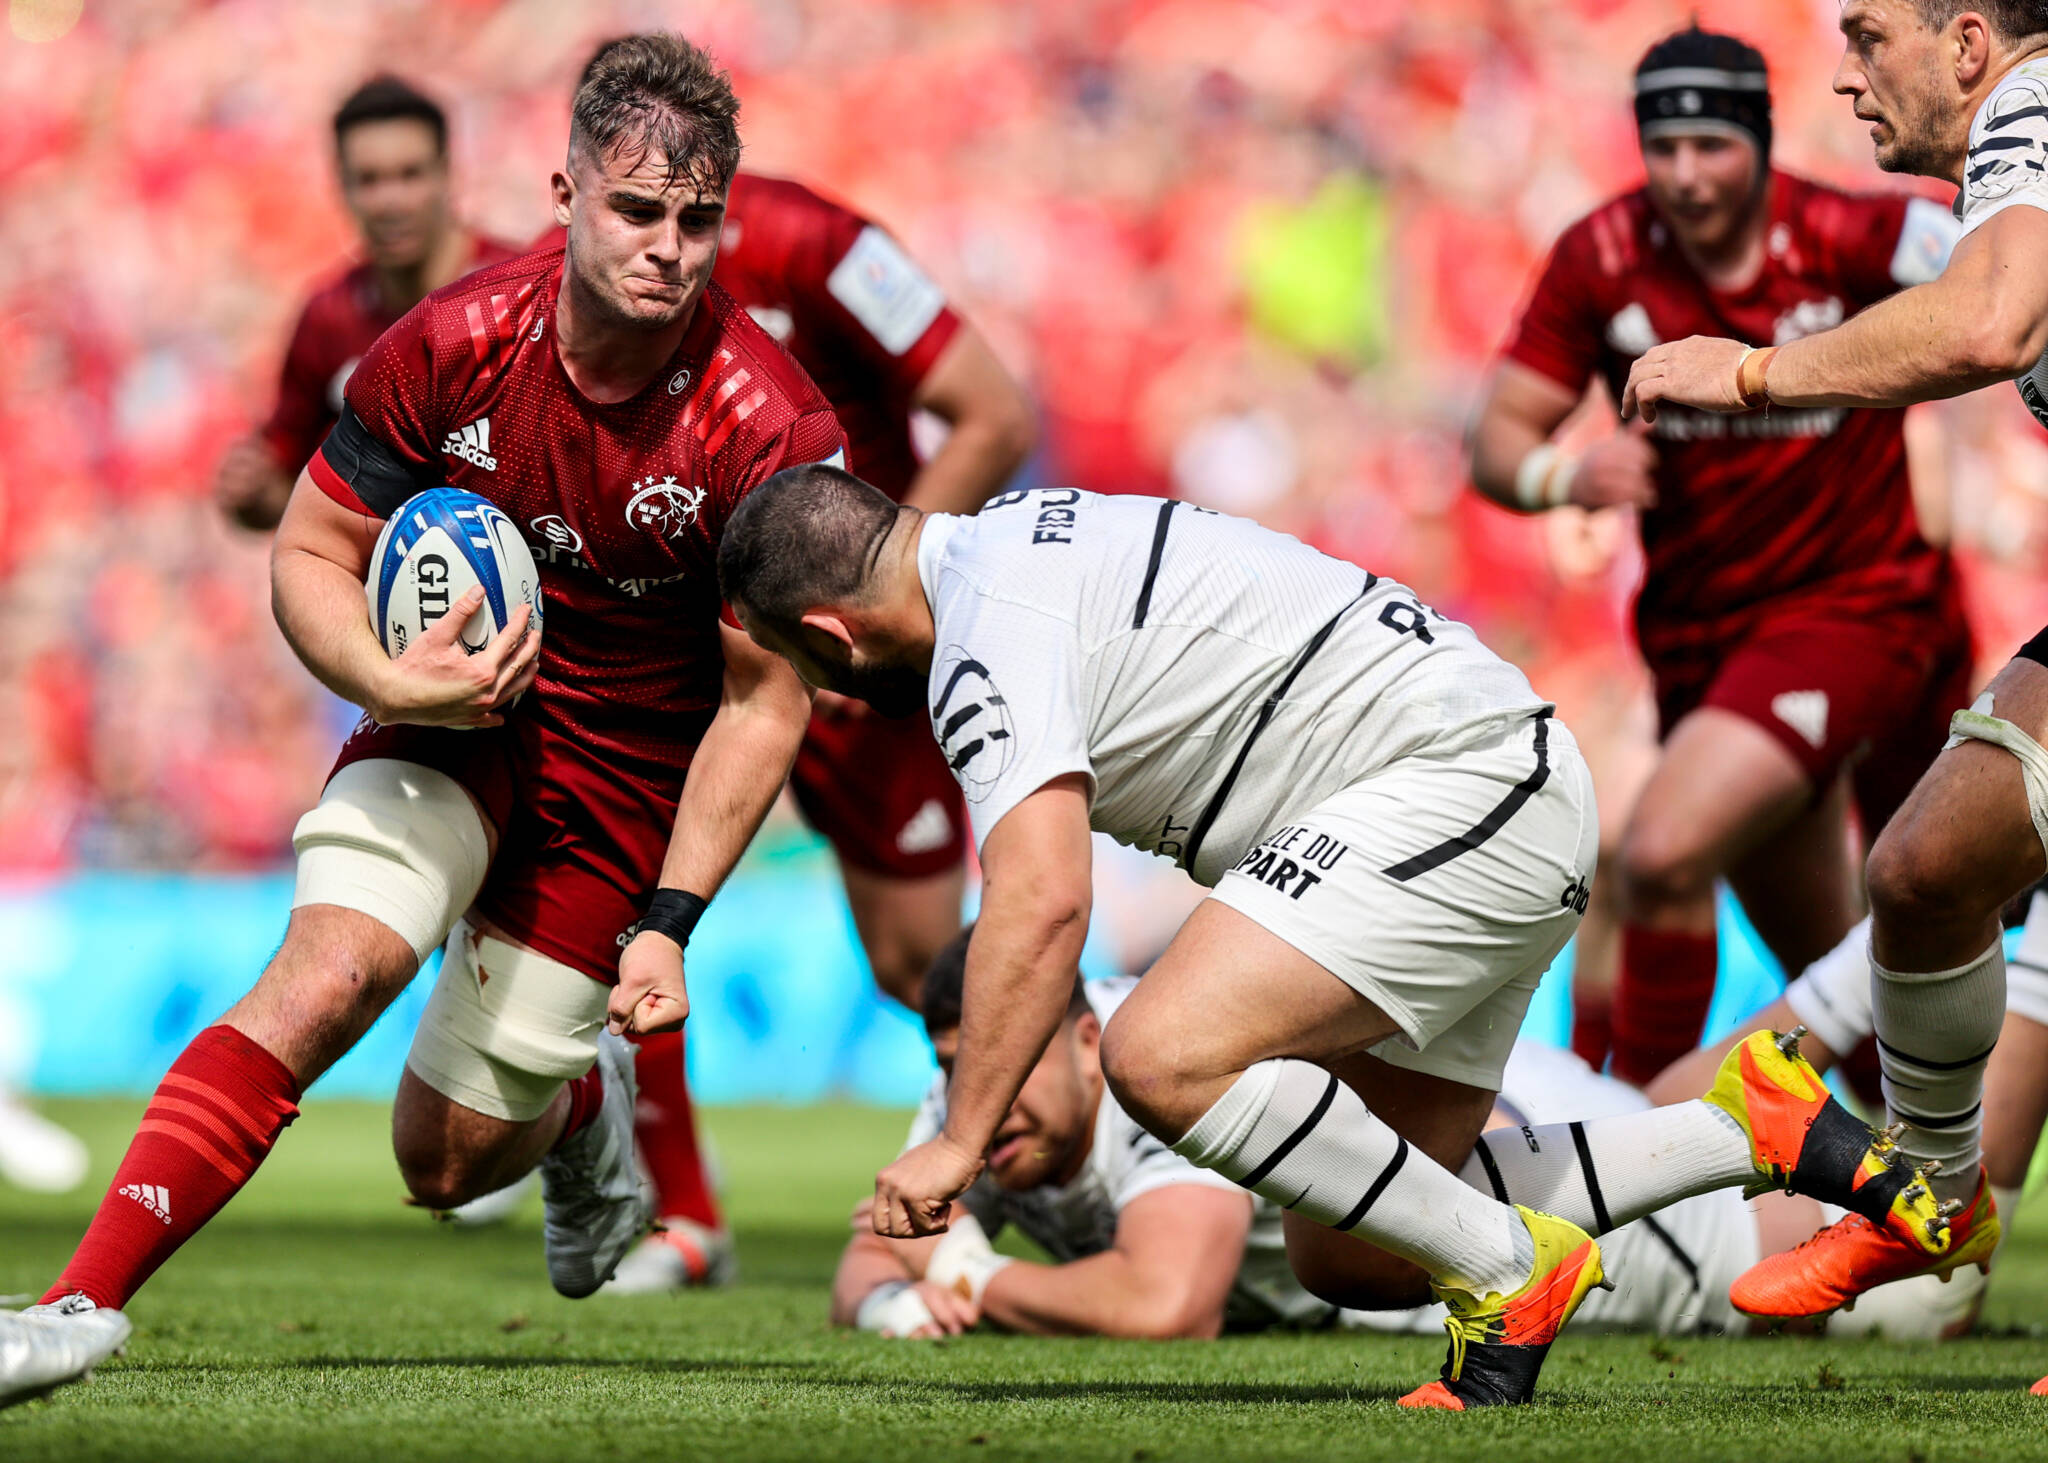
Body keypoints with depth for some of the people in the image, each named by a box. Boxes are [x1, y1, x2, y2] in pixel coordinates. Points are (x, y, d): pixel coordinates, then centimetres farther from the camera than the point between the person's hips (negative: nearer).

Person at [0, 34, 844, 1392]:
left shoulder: (770, 427, -20)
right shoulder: (455, 345, -14)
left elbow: (765, 700, -12)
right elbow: (311, 554, -3)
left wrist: (667, 922, -16)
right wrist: (389, 682, -24)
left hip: (631, 772, -1)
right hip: (457, 708, 1)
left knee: (447, 1160, 0)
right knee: (324, 975, -26)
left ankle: (585, 1103, 38)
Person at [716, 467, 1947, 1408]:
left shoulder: (990, 637, -16)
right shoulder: (1017, 540, 15)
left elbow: (1043, 902, -27)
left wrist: (961, 1139, -24)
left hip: (1454, 787, -11)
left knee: (1165, 1059, -26)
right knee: (1349, 1258, 9)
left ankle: (1512, 1275, -12)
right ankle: (1756, 1126, 15)